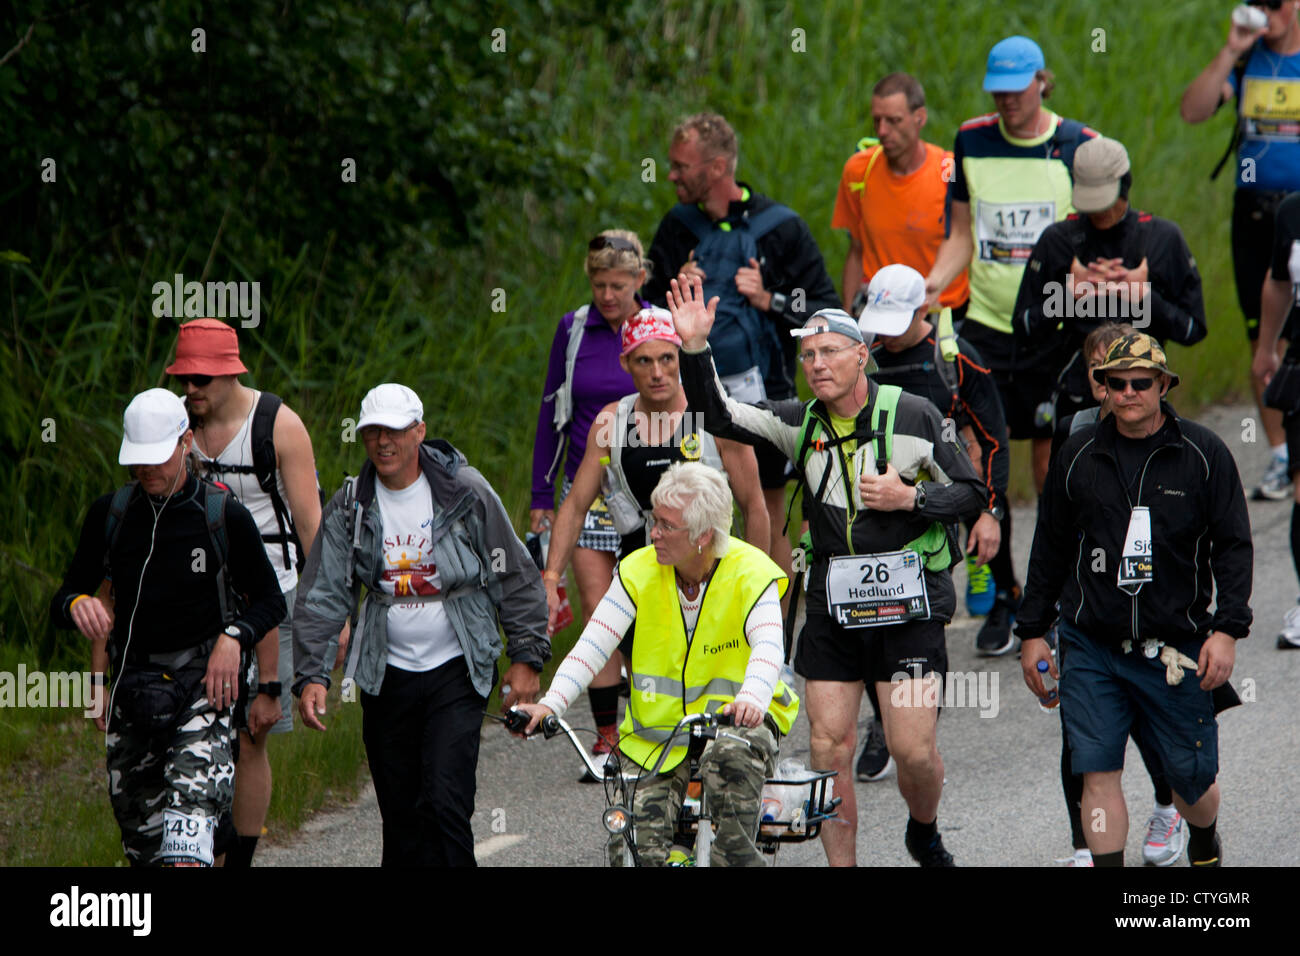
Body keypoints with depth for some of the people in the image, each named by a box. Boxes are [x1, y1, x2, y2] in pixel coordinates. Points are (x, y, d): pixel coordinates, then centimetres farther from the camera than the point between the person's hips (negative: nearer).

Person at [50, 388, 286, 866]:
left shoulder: (225, 517, -2)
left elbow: (270, 600, 7)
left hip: (203, 683, -4)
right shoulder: (110, 514, 6)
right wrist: (77, 605, -15)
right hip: (132, 687, 4)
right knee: (142, 841, 5)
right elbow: (64, 599, 10)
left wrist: (234, 637, -13)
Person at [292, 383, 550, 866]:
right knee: (400, 814, 5)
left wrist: (526, 658, 0)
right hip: (387, 676, 3)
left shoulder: (465, 492, -6)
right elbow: (321, 597, 0)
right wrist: (310, 676, -11)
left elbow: (516, 578, 2)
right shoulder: (348, 508, 0)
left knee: (444, 802, -16)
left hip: (456, 669, -3)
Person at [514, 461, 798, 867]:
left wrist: (752, 699, -51)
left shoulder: (749, 573, -13)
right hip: (657, 729, 3)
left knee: (730, 757, -38)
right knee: (635, 848, -14)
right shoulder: (639, 571, -5)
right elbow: (594, 643, -12)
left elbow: (767, 645, -29)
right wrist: (551, 704, -27)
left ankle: (738, 856, -22)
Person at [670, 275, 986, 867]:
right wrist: (695, 349, -14)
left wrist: (908, 498, -15)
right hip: (832, 606, 3)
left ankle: (925, 836, 23)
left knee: (913, 749, -6)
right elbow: (720, 417, -1)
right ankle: (841, 863, 10)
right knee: (829, 748, -1)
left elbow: (972, 494, 0)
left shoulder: (913, 416, -5)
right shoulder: (802, 424, 4)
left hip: (907, 605, -3)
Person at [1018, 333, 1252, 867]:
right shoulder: (1078, 456, 6)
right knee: (1098, 772, -7)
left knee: (1190, 778, 7)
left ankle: (1205, 845, 38)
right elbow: (1049, 550, 14)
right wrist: (1032, 632, 13)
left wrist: (1226, 630, -9)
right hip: (1092, 646, 1)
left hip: (1175, 651, -1)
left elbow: (1233, 547, 0)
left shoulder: (1203, 454, 0)